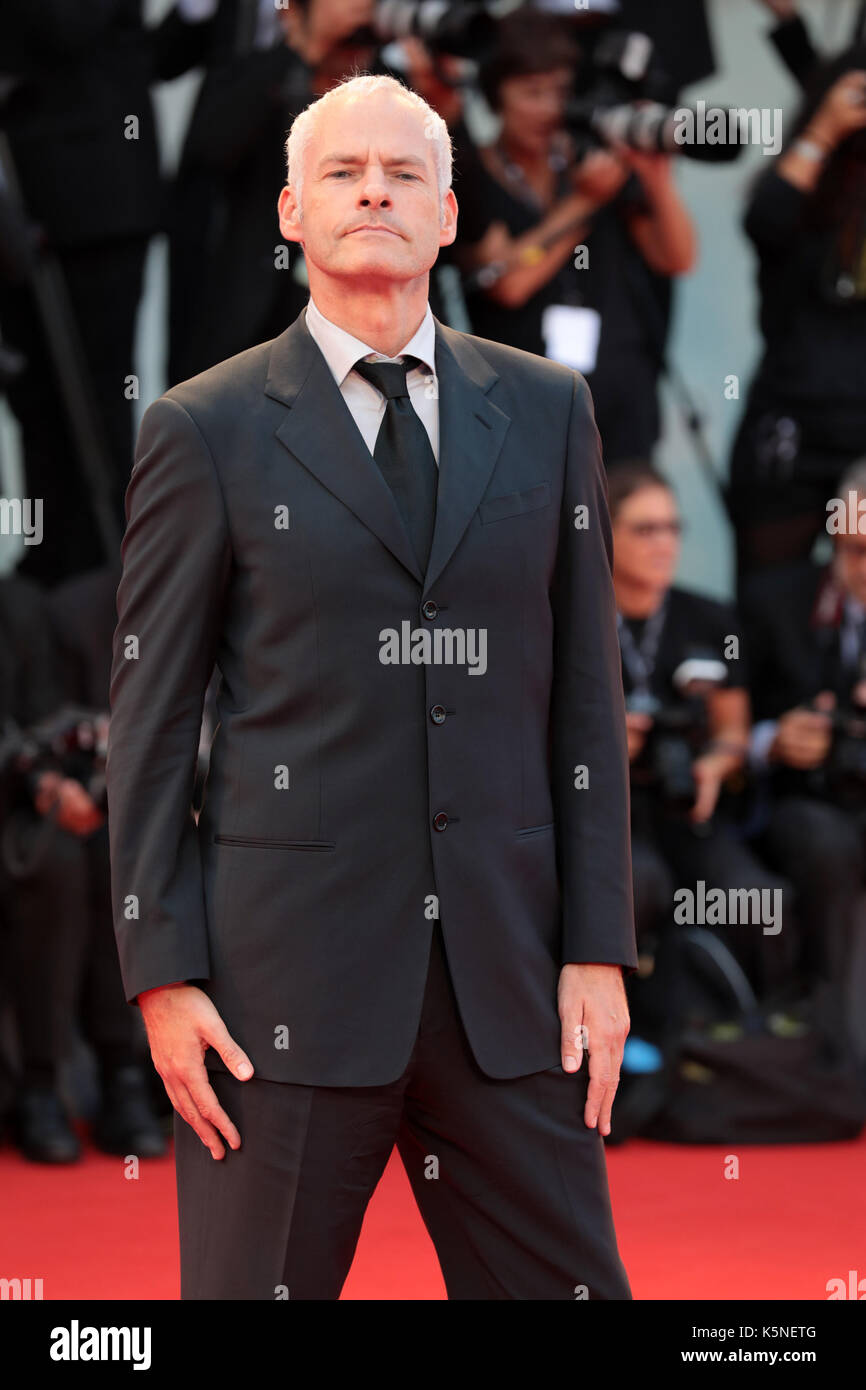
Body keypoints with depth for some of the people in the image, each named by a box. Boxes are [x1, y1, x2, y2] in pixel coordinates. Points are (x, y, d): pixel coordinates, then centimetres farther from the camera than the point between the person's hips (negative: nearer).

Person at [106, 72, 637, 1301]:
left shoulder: (546, 411, 10)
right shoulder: (205, 431, 2)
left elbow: (586, 689, 10)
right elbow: (149, 720, 2)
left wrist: (599, 947, 3)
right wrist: (161, 977, -5)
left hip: (506, 967, 3)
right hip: (288, 969, -3)